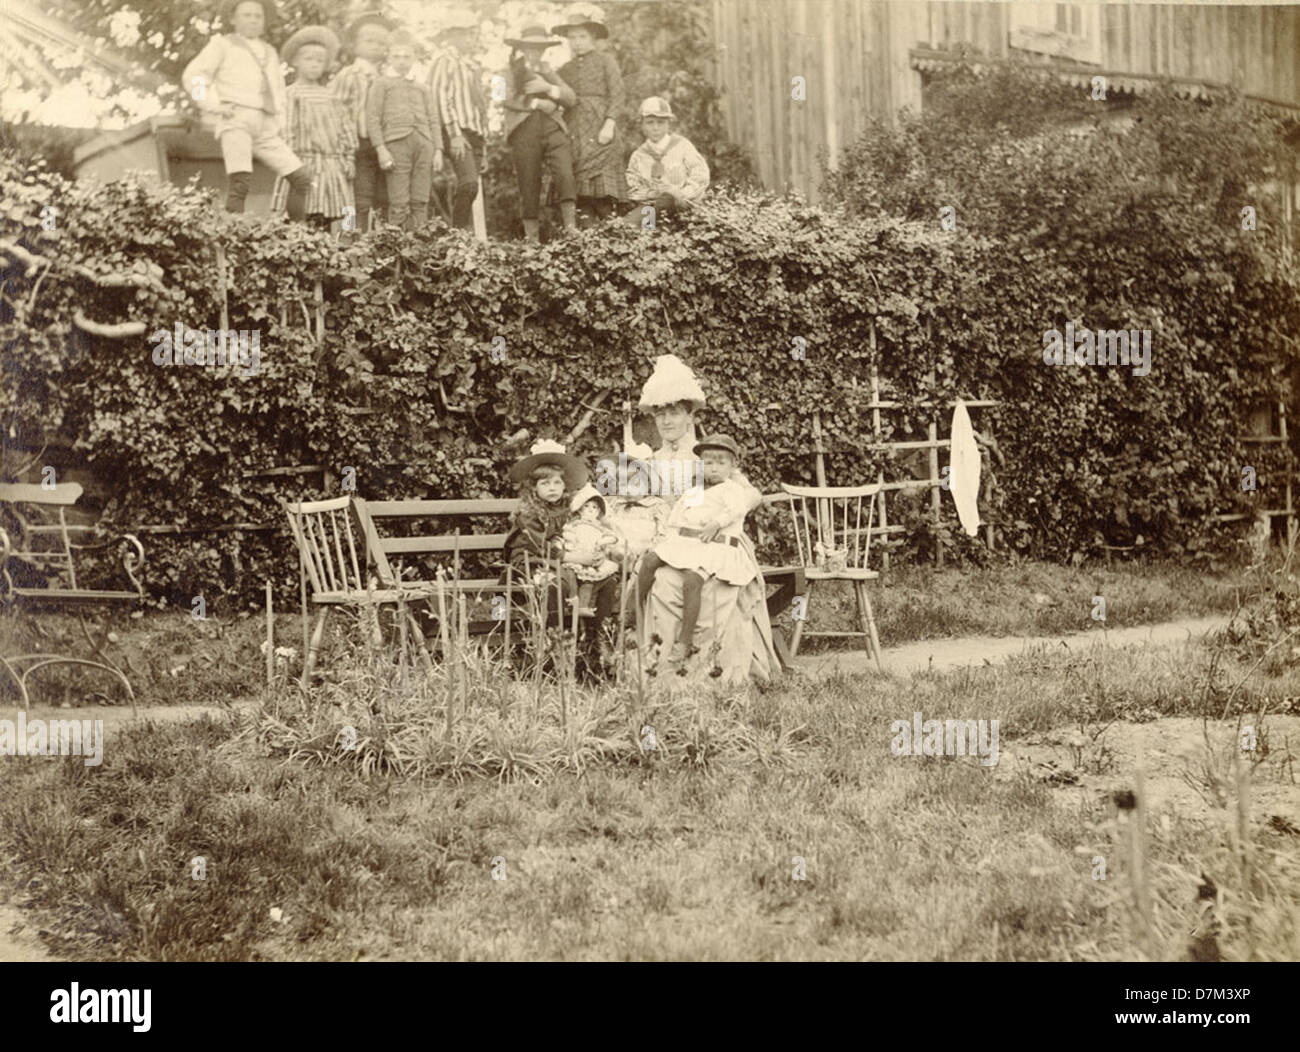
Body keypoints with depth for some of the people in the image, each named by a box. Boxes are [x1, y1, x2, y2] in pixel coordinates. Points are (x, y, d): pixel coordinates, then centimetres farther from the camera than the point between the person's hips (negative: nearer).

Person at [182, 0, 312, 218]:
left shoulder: (269, 53, 28)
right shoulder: (222, 44, 11)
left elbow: (278, 88, 40)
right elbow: (192, 77, 3)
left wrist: (279, 119, 22)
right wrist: (215, 105, -10)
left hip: (264, 128, 6)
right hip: (234, 121, -6)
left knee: (301, 177, -6)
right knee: (241, 178, -28)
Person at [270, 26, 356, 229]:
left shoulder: (329, 96, 16)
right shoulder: (292, 94, 0)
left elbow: (346, 128, 17)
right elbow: (286, 131, -6)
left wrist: (349, 159, 9)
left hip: (333, 168, 5)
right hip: (305, 166, -5)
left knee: (327, 221, 2)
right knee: (305, 220, -12)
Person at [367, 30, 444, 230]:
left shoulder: (421, 89, 24)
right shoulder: (382, 84, 12)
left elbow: (434, 121, 19)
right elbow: (373, 118, 3)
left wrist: (438, 150, 6)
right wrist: (381, 149, -9)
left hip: (424, 144, 4)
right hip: (396, 143, -4)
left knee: (420, 202, -1)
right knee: (399, 203, -9)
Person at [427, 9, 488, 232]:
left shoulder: (471, 65, 24)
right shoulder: (443, 61, -2)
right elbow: (440, 98, -11)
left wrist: (482, 139, 22)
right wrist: (455, 134, -19)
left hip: (475, 133, 8)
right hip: (457, 132, -8)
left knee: (469, 188, 2)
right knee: (468, 184, -23)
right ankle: (459, 232, -20)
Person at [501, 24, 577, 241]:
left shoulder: (548, 72, 24)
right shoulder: (513, 72, 15)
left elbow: (571, 98, 11)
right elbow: (507, 99, -5)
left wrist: (547, 88, -4)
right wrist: (536, 103, -9)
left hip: (553, 128, 2)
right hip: (524, 131, -1)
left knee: (565, 175, -21)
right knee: (528, 188, -4)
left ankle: (571, 229, -24)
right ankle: (531, 237, 2)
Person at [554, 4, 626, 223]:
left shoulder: (605, 61, 6)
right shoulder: (565, 69, 17)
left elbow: (616, 95, -3)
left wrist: (609, 124, -13)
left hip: (599, 131, -4)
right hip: (573, 134, 4)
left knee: (601, 190, -11)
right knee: (580, 189, -2)